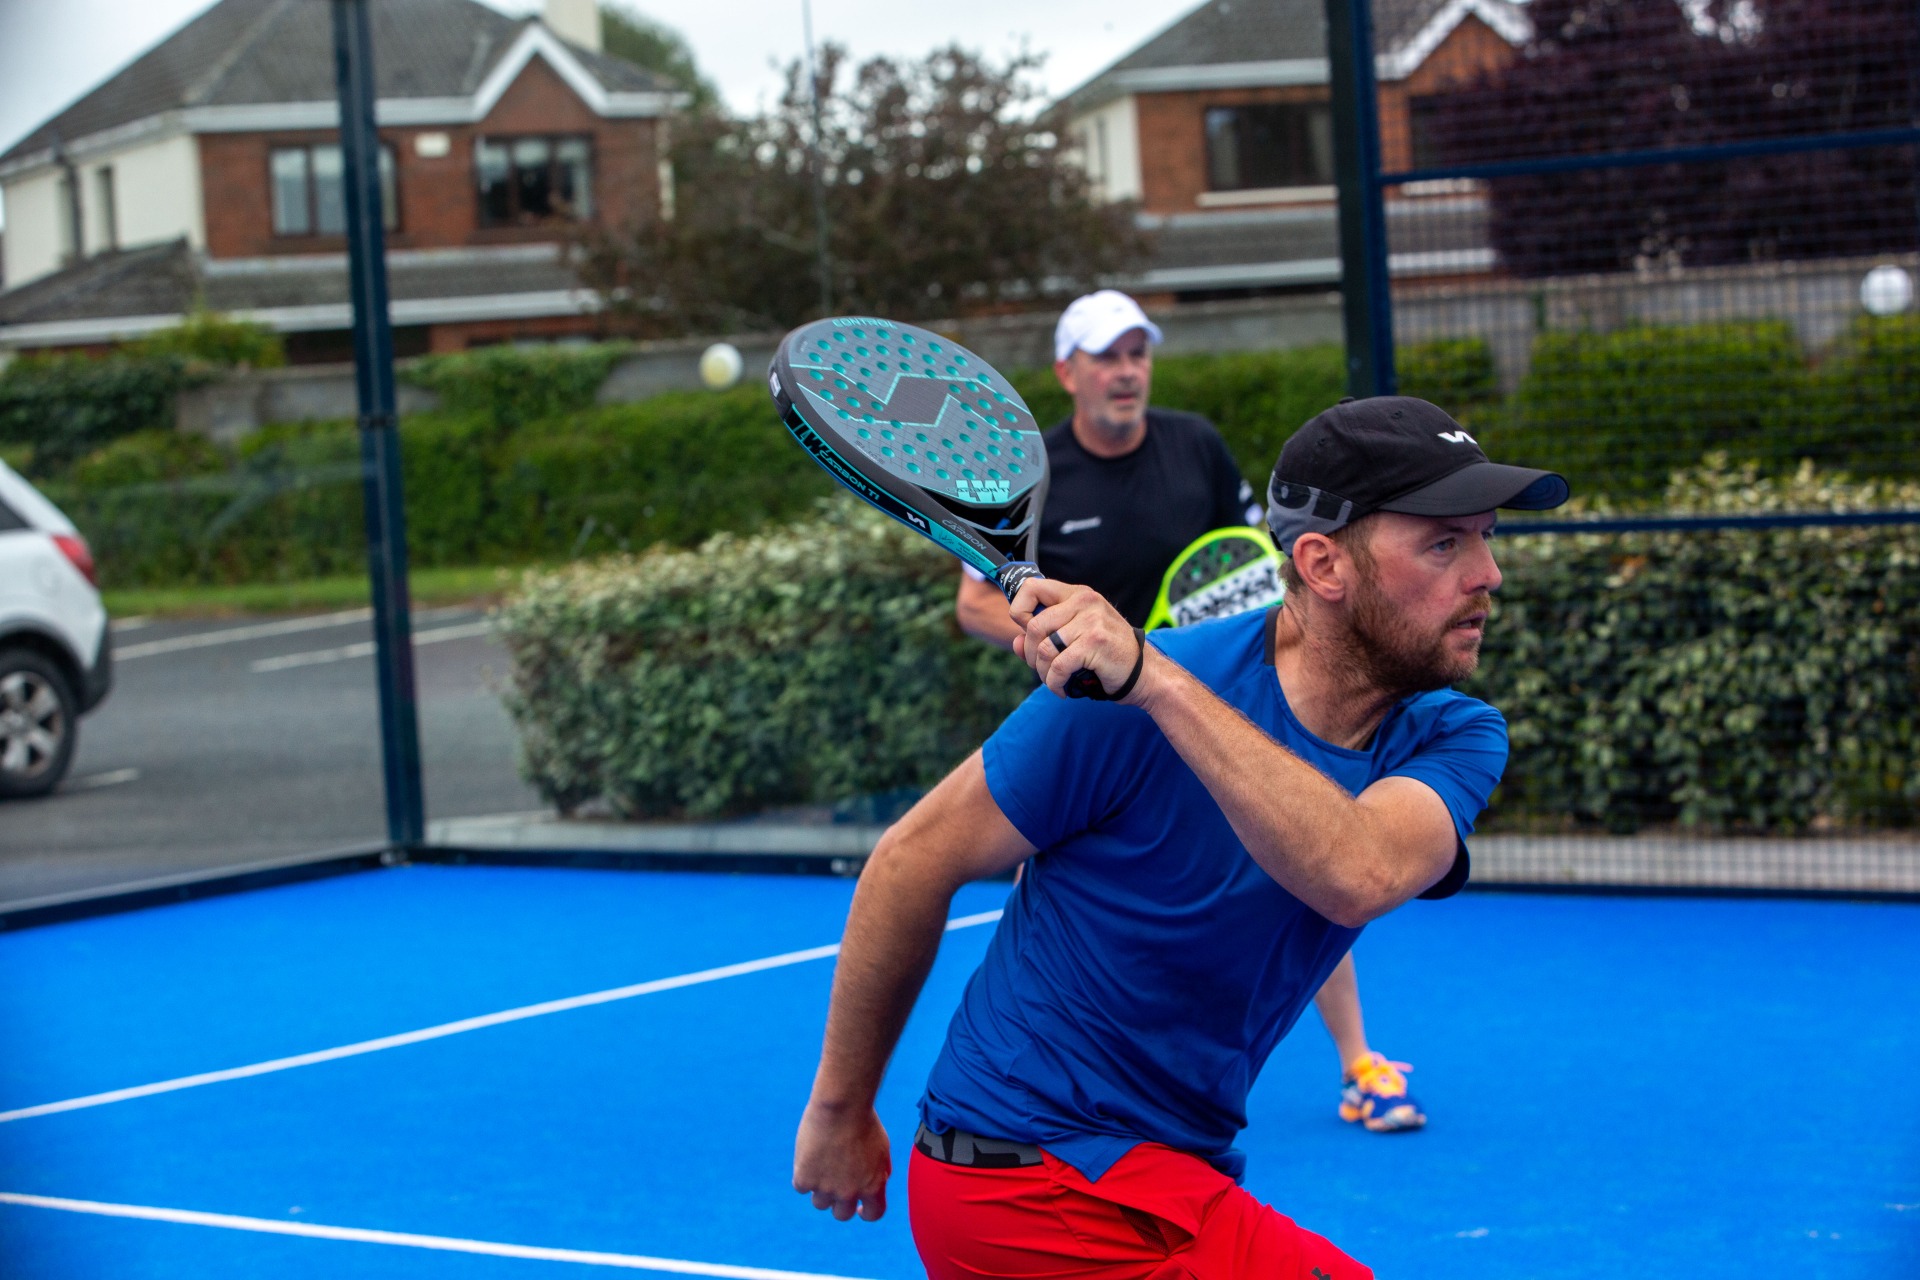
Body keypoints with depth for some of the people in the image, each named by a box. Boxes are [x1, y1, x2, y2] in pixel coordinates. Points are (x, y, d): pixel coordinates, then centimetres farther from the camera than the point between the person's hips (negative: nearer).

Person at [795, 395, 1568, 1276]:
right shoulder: (1122, 702, -21)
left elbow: (1359, 875, -31)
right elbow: (916, 858, -10)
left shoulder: (1456, 739, -9)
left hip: (1171, 1170, 6)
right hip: (1033, 1173, -6)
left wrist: (1159, 681, -40)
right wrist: (840, 1111, -3)